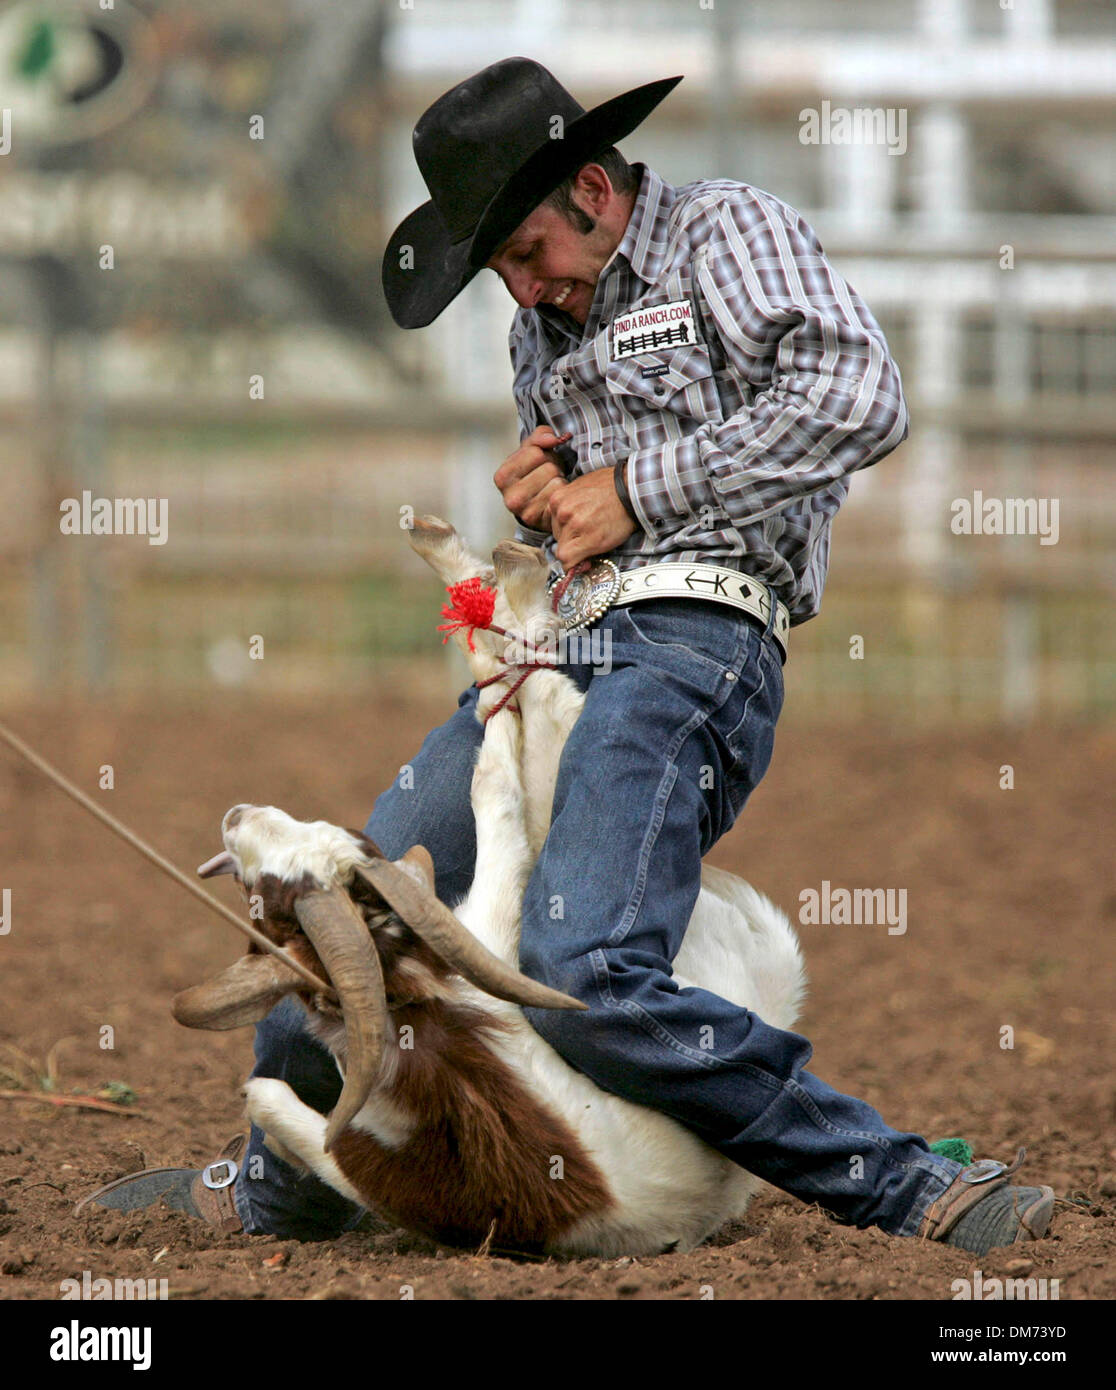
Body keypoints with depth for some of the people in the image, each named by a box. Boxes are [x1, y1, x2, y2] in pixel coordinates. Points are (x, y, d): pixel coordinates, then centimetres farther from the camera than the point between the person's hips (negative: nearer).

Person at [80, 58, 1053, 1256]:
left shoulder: (728, 233, 2)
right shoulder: (540, 332, 26)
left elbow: (861, 400, -14)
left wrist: (633, 487, -11)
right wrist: (541, 505, 10)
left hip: (694, 647, -8)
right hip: (558, 655, 8)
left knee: (583, 981, -28)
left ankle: (909, 1190, -22)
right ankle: (279, 1192, 40)